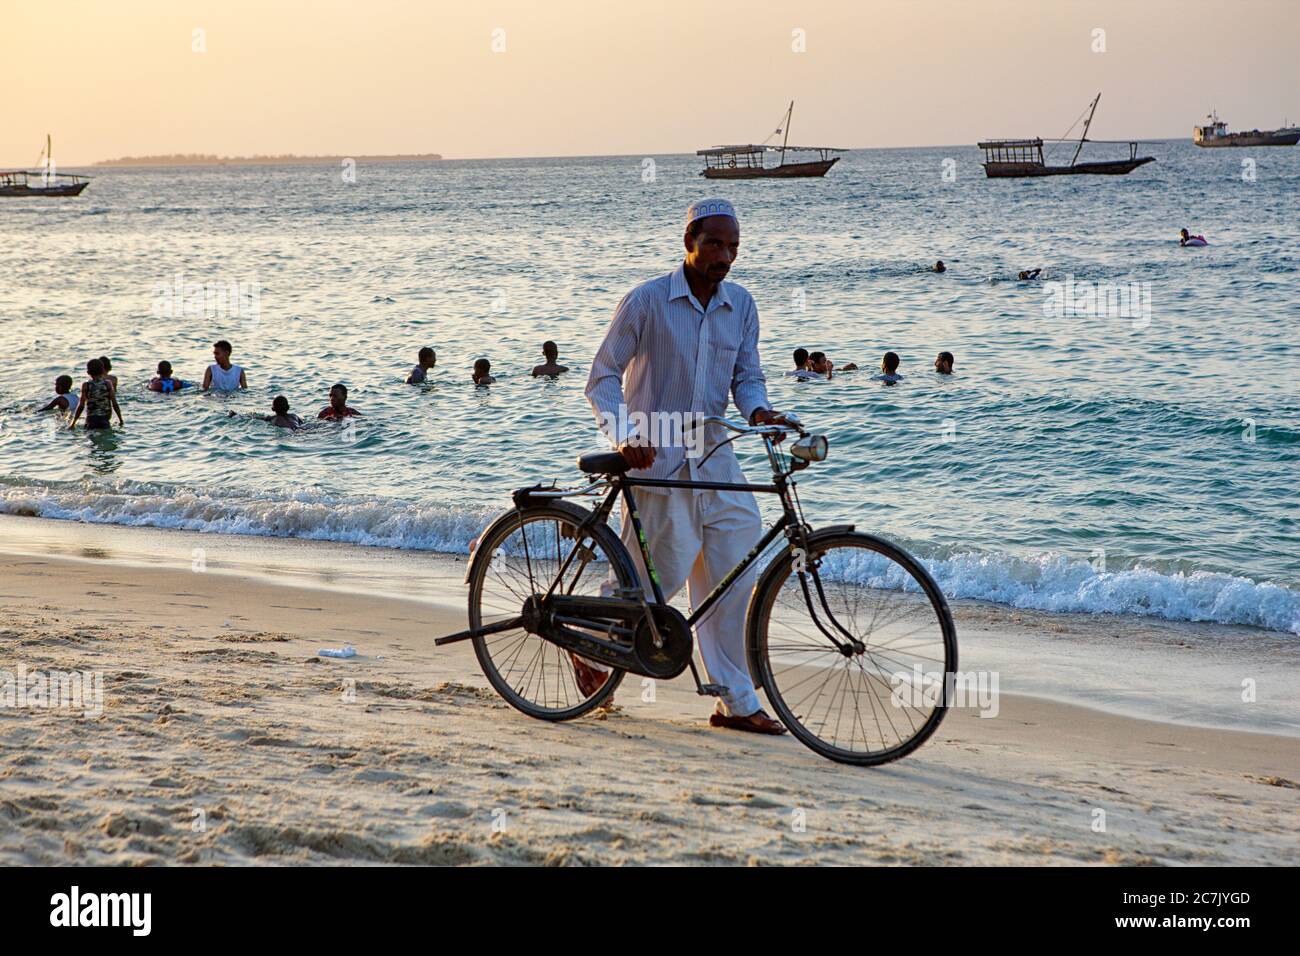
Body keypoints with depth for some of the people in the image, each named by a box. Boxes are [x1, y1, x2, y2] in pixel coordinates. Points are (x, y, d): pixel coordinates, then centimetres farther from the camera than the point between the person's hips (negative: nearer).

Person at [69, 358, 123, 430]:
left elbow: (81, 406, -6)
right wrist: (120, 419, 8)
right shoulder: (108, 384, -1)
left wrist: (73, 423, 1)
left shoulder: (86, 385, -3)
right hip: (105, 419, 1)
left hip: (91, 419, -1)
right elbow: (114, 403, -2)